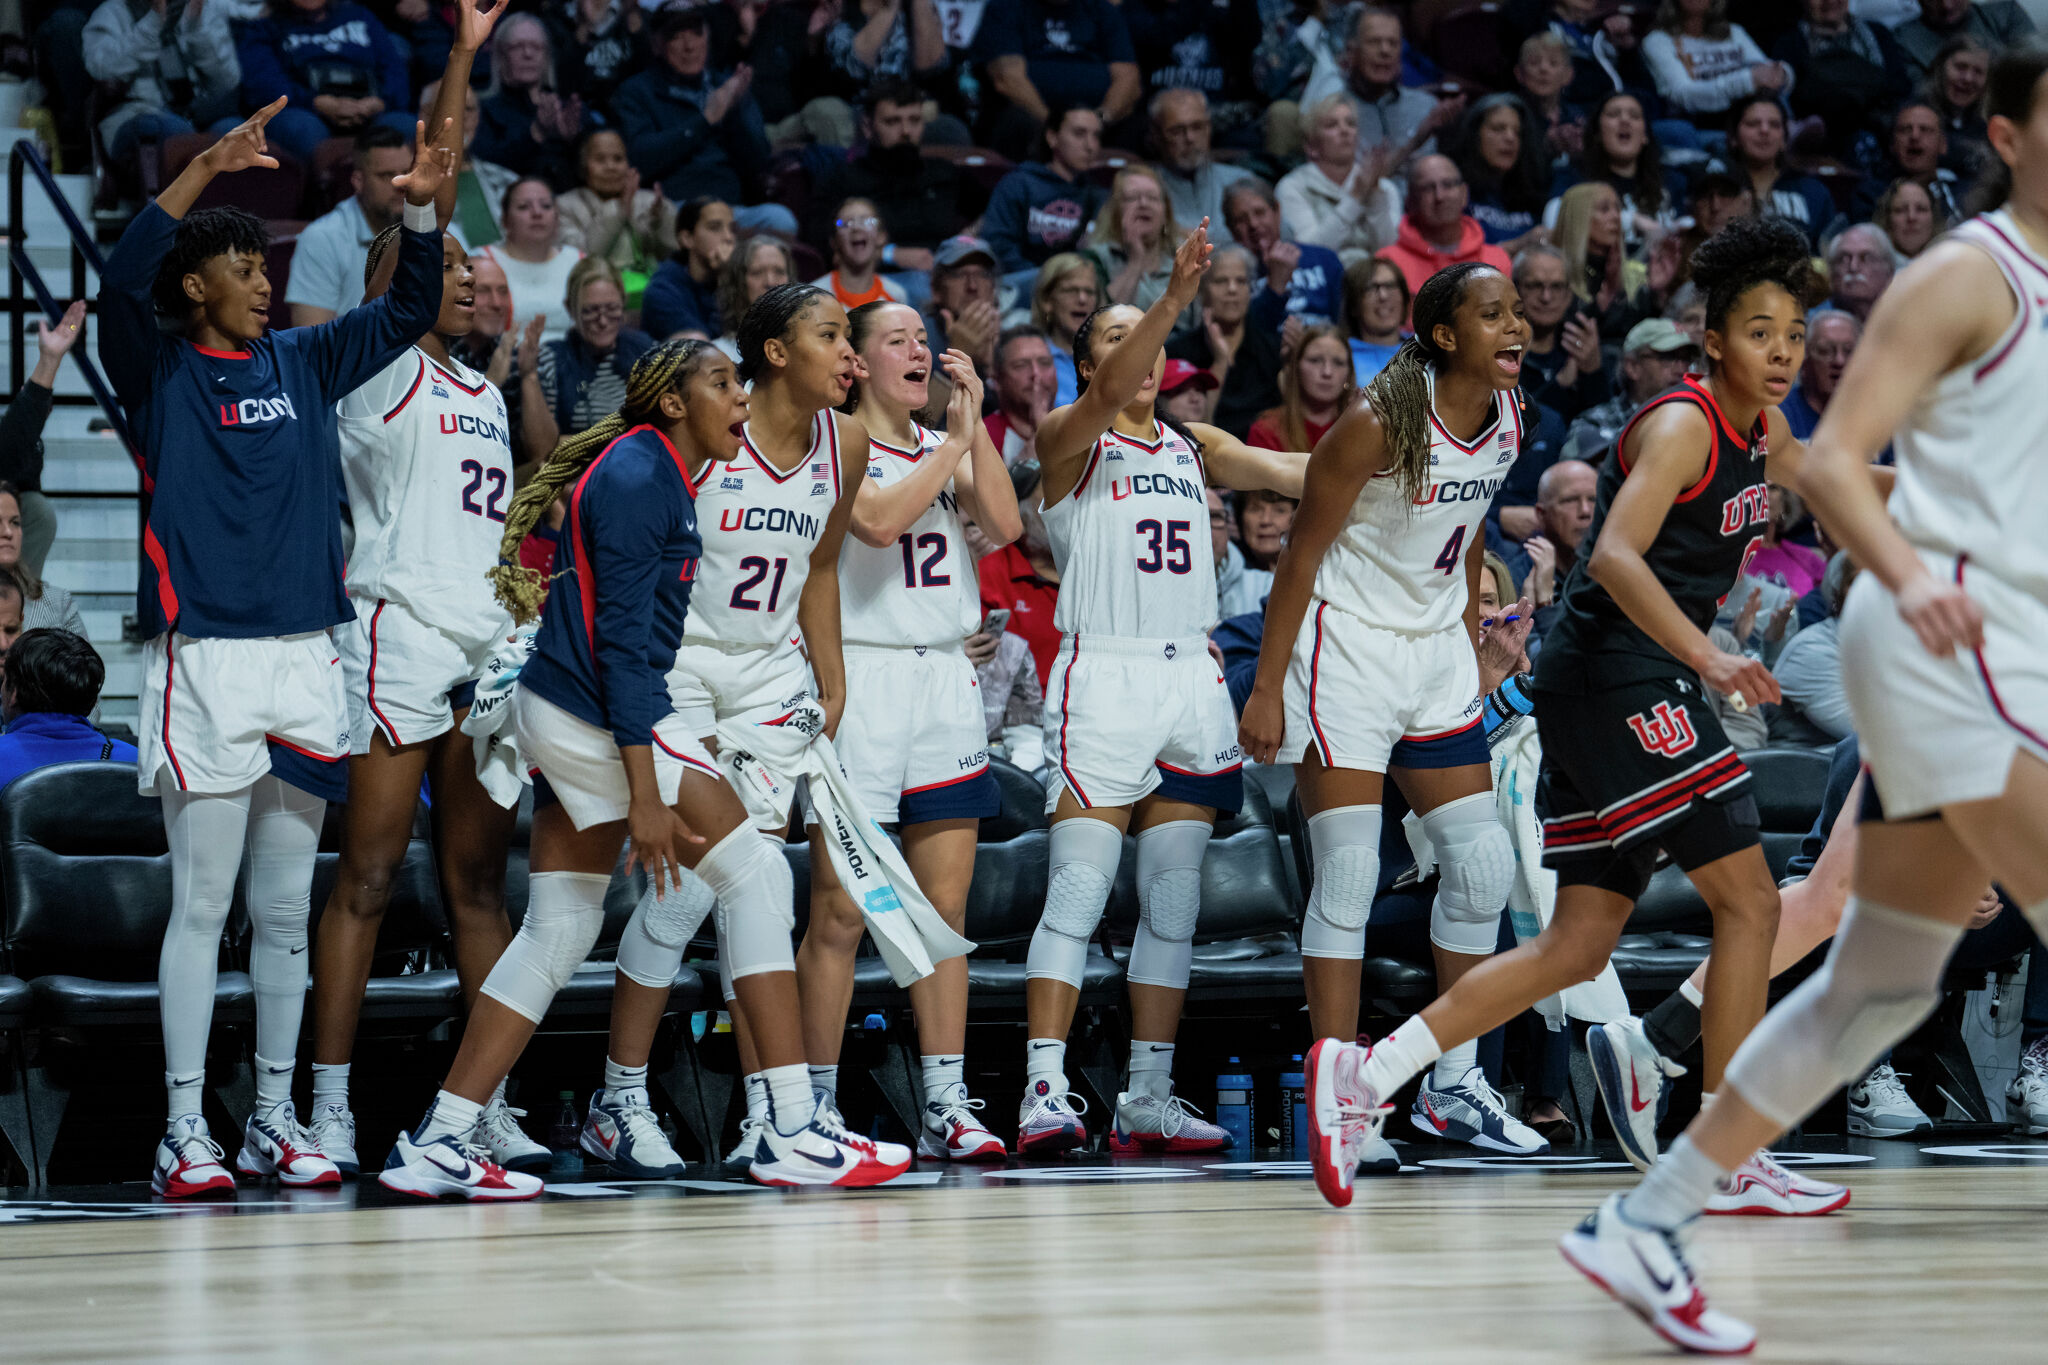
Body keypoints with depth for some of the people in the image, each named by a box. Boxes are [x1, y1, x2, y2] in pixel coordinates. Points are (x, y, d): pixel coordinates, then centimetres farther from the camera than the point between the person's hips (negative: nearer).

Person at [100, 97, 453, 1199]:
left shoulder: (303, 364, 14)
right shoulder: (158, 373, 0)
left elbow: (407, 310, 16)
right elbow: (121, 284, -18)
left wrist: (422, 205, -1)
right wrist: (205, 170, -25)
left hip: (305, 655, 5)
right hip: (202, 662, -5)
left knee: (286, 911, 9)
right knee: (201, 907, -4)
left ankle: (274, 1119, 15)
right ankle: (185, 1129, -1)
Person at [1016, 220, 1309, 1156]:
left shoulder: (1194, 446, 18)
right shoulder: (1070, 439, 1)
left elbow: (1294, 473, 7)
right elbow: (1109, 395, -19)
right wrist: (1176, 297, -33)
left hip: (1191, 679, 6)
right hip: (1103, 673, -6)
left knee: (1173, 901, 5)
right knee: (1078, 892, -11)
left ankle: (1148, 1097, 9)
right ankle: (1043, 1091, -14)